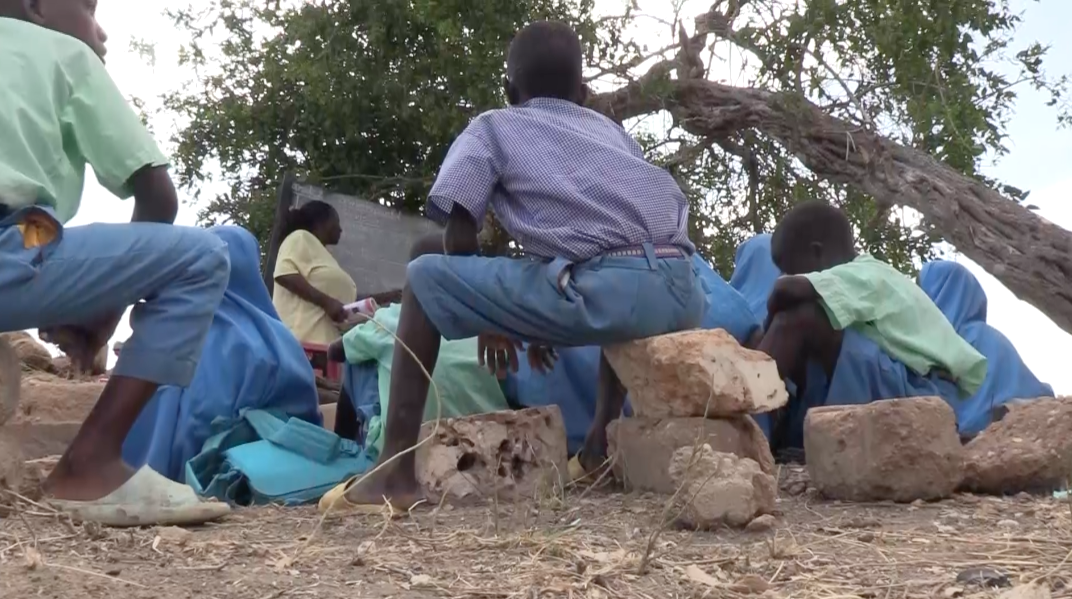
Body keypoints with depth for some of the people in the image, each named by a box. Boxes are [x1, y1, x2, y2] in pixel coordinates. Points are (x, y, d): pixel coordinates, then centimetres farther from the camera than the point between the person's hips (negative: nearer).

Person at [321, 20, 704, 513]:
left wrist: (489, 319, 26)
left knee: (424, 280, 11)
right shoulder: (610, 128, 34)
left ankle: (395, 472, 3)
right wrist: (546, 323, 46)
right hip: (682, 292, 6)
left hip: (605, 288, -6)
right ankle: (602, 441, 39)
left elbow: (459, 236, 9)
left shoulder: (493, 126, 20)